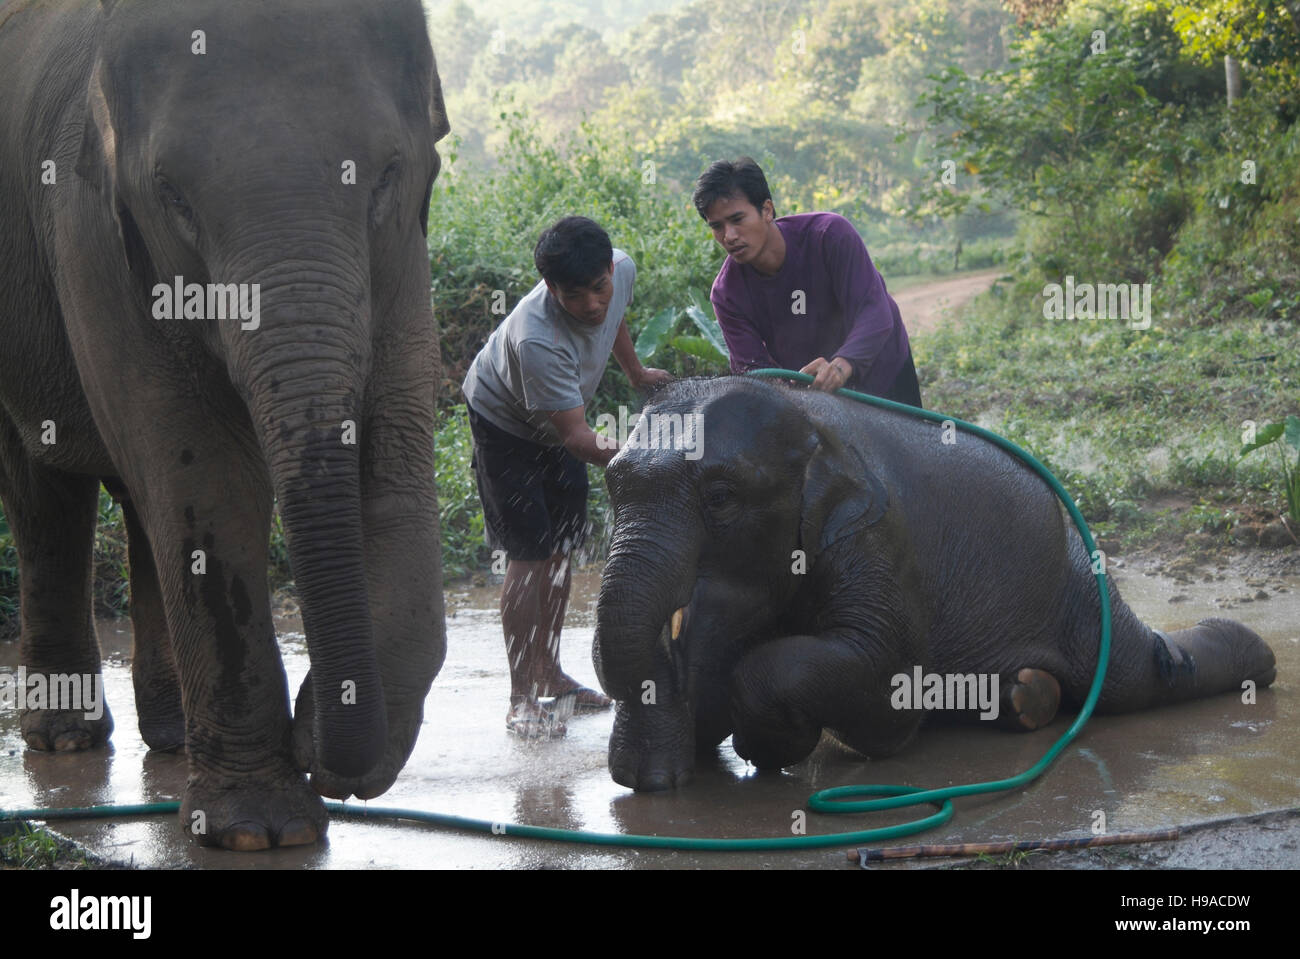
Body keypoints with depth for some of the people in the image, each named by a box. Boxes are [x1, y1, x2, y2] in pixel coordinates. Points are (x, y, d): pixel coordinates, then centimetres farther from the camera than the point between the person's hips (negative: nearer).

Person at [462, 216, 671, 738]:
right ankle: (522, 698, -7)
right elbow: (576, 437, -41)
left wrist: (637, 374, 20)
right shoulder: (536, 339, -43)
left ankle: (549, 674, 24)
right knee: (529, 557, -12)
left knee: (561, 550, 11)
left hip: (559, 418, 7)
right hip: (505, 424, -7)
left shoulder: (622, 270, -22)